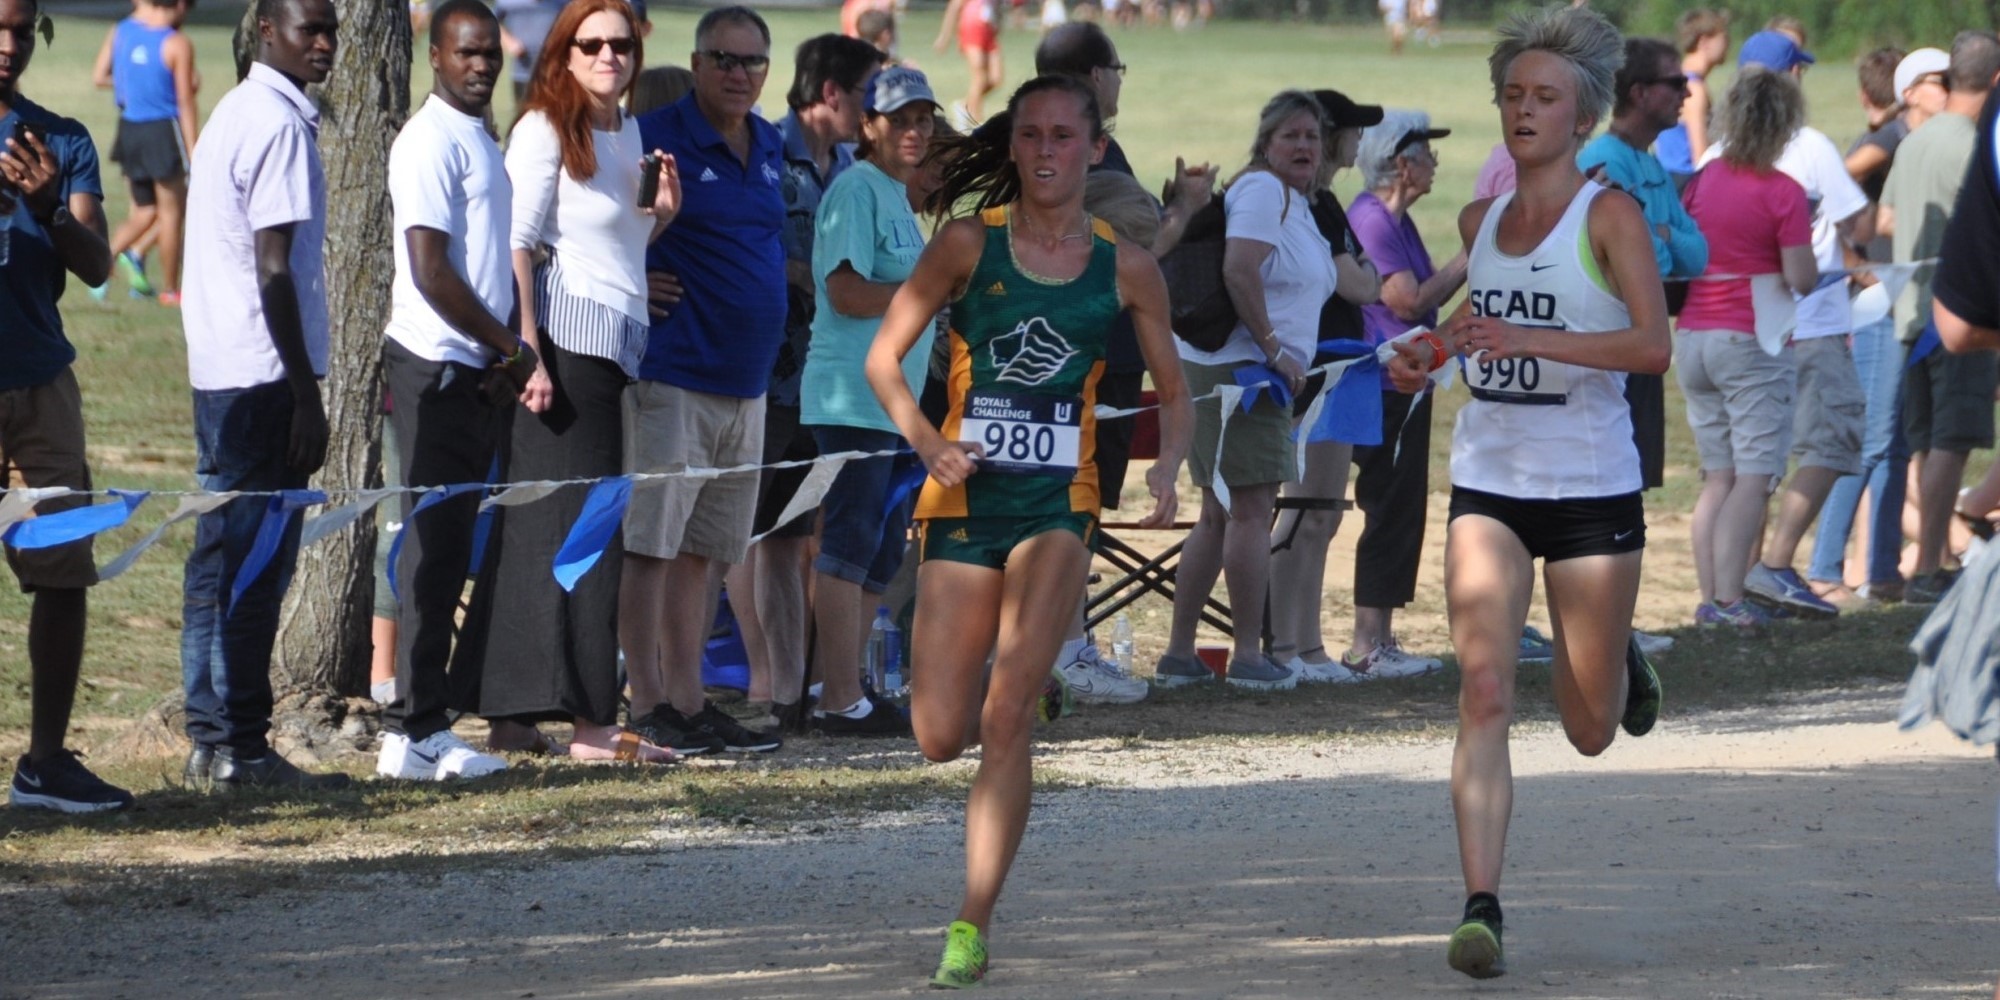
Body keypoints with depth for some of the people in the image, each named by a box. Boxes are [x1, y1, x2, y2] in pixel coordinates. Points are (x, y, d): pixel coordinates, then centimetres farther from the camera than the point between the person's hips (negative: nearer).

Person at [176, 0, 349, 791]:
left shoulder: (235, 112, 18)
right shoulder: (279, 125, -13)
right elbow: (274, 270, -18)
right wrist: (306, 395, -16)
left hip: (218, 369, 10)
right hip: (264, 371, -10)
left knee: (222, 559, 12)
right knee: (256, 566, -7)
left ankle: (211, 741, 15)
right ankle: (241, 749, -6)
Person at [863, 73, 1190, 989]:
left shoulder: (1125, 268, 4)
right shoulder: (970, 243, 0)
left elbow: (1173, 394, 13)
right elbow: (883, 358, 2)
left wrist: (1166, 469, -7)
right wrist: (928, 444, -15)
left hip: (1058, 502, -1)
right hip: (964, 500, 1)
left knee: (1005, 720, -16)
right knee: (940, 738, 1)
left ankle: (972, 930, -11)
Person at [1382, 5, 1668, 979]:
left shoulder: (1609, 214, -8)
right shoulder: (1480, 220, 9)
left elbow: (1654, 343, -21)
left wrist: (1523, 339, -30)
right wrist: (1431, 349, 7)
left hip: (1592, 487, -3)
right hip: (1488, 484, 3)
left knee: (1589, 732, 9)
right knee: (1484, 693, -15)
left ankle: (1620, 665, 45)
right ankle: (1481, 908, -17)